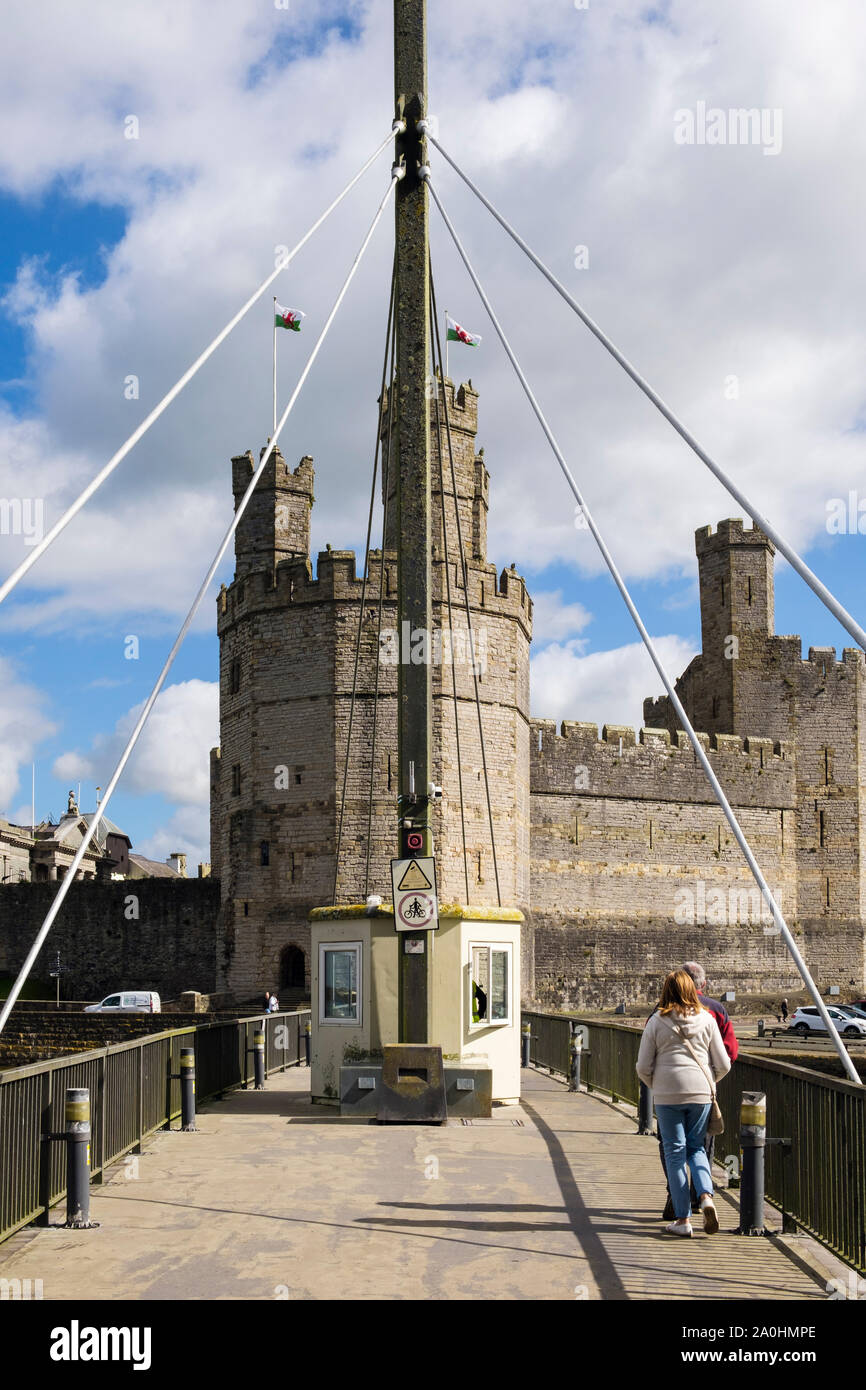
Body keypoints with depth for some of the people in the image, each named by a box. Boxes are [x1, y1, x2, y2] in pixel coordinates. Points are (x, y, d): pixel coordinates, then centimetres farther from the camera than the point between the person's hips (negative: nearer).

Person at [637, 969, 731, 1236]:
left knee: (675, 1152, 6)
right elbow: (723, 1065, 4)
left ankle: (682, 1218, 5)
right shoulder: (707, 1020, 2)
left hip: (667, 1095, -2)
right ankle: (706, 1196, -9)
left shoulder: (656, 1022, -3)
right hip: (701, 1094, 2)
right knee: (696, 1148, 17)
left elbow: (643, 1067, -2)